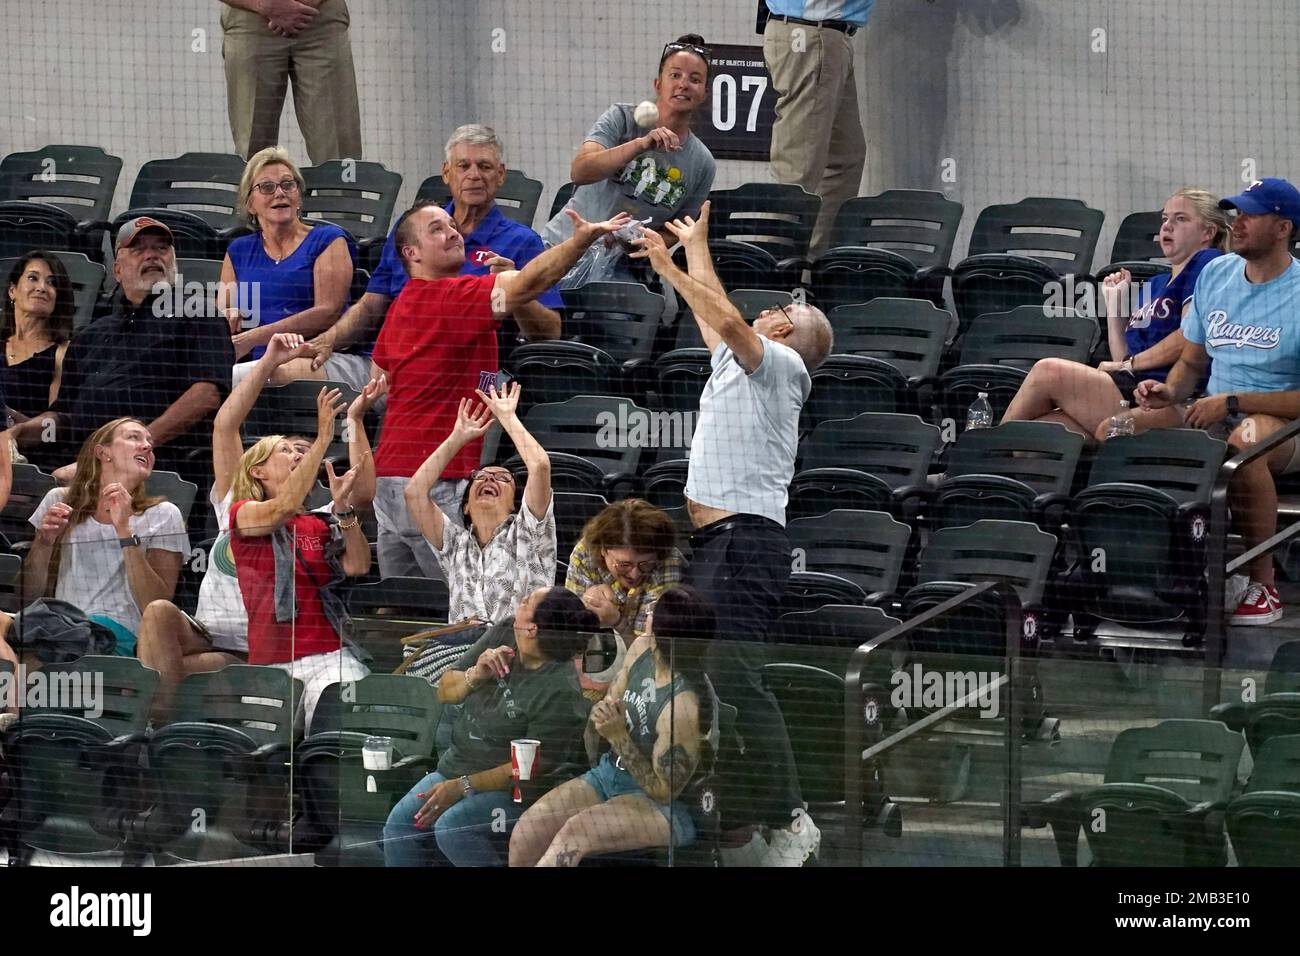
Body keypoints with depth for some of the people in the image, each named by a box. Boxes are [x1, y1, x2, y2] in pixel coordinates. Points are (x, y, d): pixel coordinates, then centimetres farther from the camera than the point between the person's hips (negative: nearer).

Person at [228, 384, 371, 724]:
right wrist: (323, 438, -19)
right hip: (272, 662, -3)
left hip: (329, 656, 3)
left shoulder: (319, 526, 20)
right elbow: (285, 506, -16)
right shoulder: (244, 515, 5)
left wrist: (342, 507, -5)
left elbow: (357, 566, 6)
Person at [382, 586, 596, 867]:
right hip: (455, 767, 8)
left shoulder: (560, 692, -23)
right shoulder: (504, 633, 0)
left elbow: (534, 767, -21)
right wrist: (475, 676, -14)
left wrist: (462, 787, -21)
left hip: (512, 790, -8)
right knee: (401, 823, -12)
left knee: (452, 827, -31)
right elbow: (445, 692, 10)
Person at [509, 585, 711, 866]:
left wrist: (619, 737, -27)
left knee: (574, 833, -32)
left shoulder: (685, 706, -28)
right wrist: (601, 714, -9)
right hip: (608, 773, 8)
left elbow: (663, 791, -20)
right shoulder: (641, 649, -5)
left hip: (668, 809, -8)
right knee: (527, 830, -13)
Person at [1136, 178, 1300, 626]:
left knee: (1245, 441, -42)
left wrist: (1233, 402, -20)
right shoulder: (1216, 275, 10)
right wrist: (1170, 391, -3)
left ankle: (1263, 585, -29)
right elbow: (1192, 360, 19)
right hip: (1215, 416, 6)